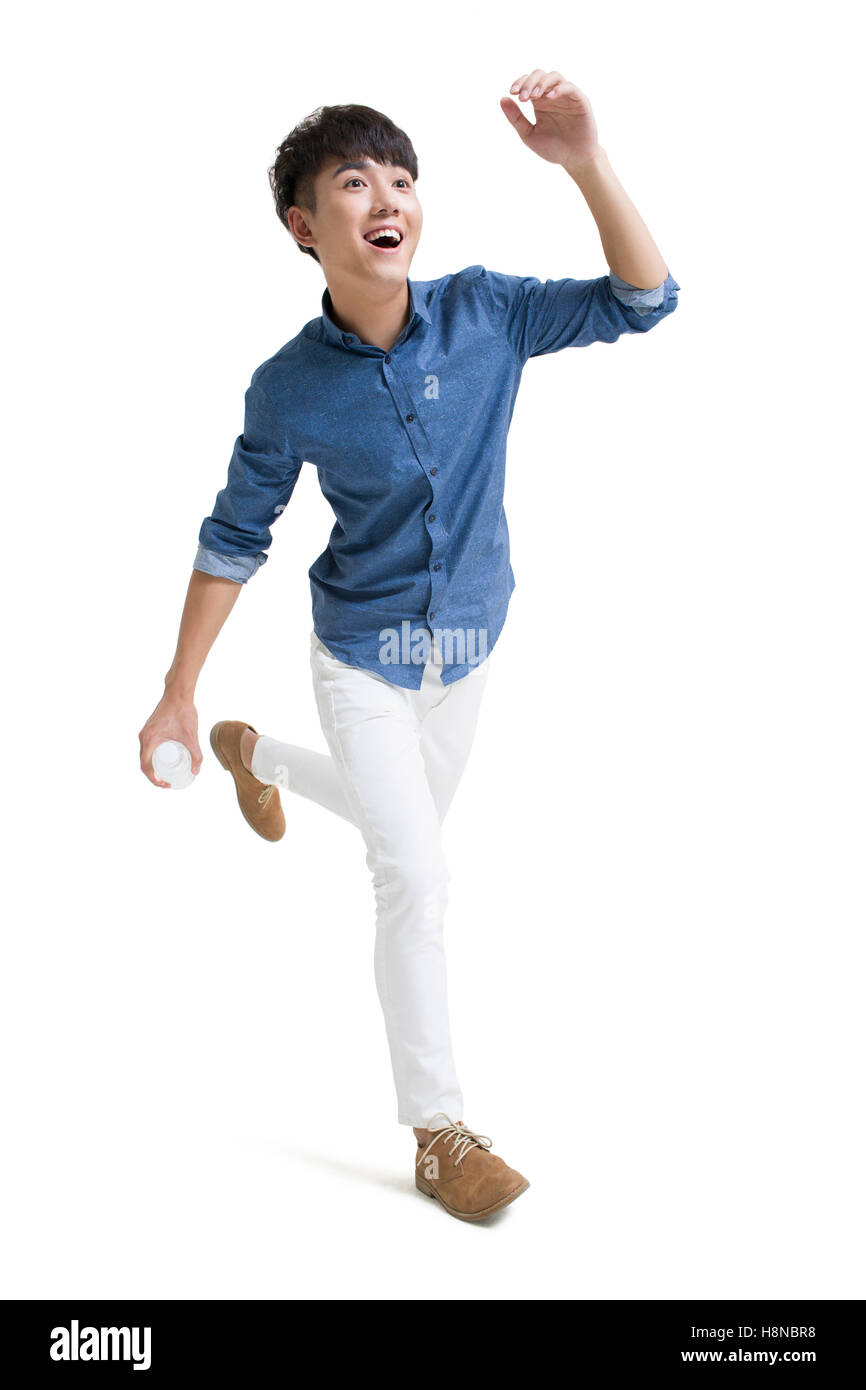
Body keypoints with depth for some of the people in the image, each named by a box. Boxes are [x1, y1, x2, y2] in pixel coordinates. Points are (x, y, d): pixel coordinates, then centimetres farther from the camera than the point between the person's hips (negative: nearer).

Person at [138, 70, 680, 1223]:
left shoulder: (484, 314, -15)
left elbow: (640, 304, -17)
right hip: (363, 657, -4)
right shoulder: (288, 388, -19)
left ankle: (256, 753, 58)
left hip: (465, 650, 4)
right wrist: (177, 691, -6)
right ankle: (440, 1133, 9)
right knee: (418, 881, -8)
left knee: (406, 824, 27)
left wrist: (586, 164, -33)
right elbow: (235, 539, -8)